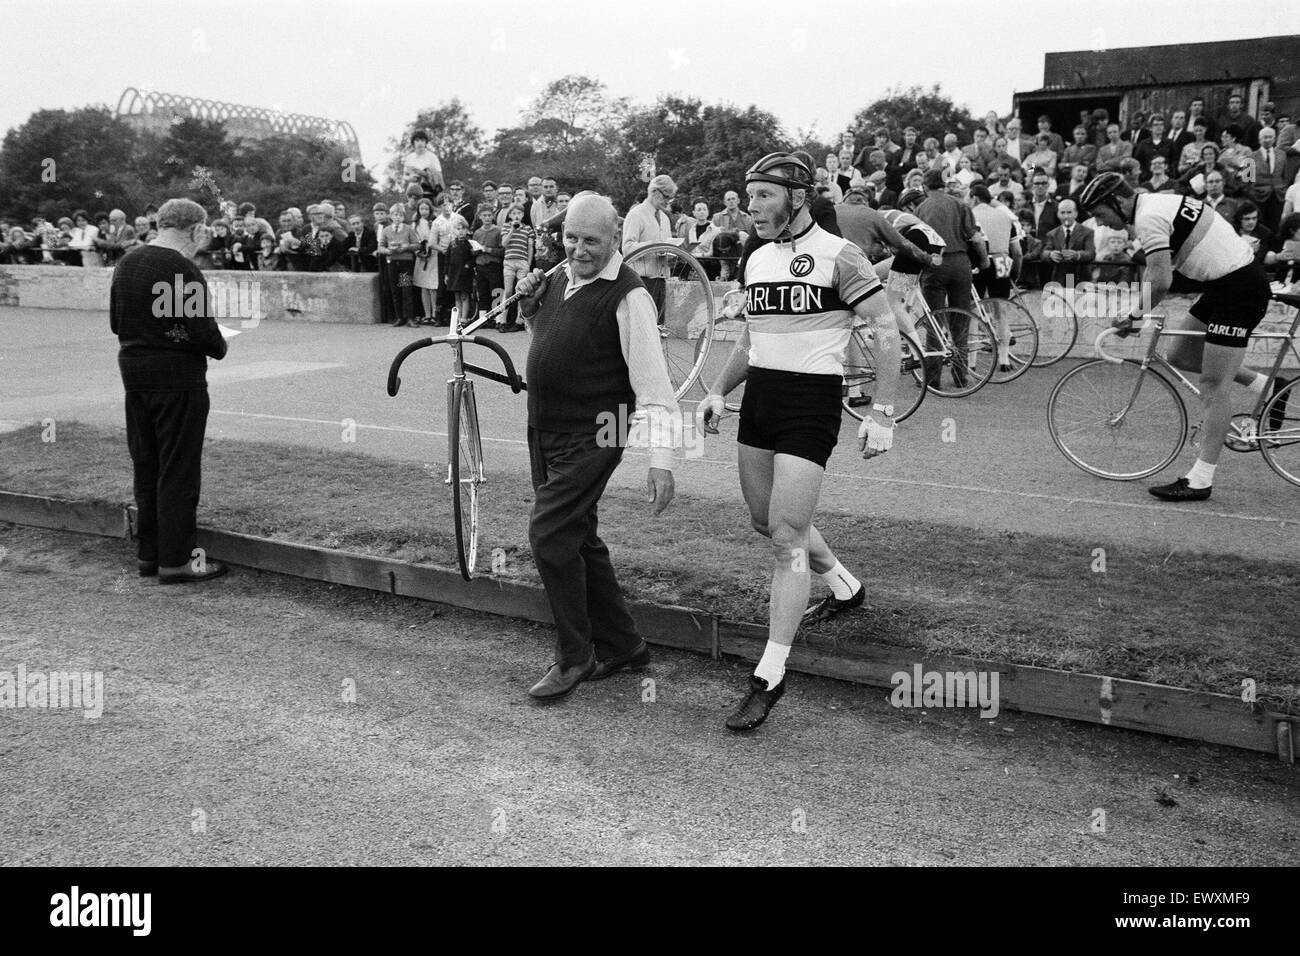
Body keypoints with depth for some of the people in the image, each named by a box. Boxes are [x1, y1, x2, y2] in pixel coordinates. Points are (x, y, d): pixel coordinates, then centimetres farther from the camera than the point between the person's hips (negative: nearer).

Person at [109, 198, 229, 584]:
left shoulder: (125, 263, 8)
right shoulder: (183, 269, -17)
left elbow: (115, 323, 13)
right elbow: (202, 330, -21)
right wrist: (219, 348, -1)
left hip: (134, 372, 8)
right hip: (177, 376, -8)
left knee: (146, 468, 16)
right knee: (178, 471, 1)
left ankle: (148, 553, 25)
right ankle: (175, 560, 6)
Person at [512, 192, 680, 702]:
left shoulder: (627, 295, -17)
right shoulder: (559, 276, 8)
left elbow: (652, 380, -20)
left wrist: (661, 459, -26)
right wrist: (529, 306, 4)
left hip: (591, 436, -8)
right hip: (545, 431, 8)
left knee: (549, 535, -13)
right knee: (577, 538, 14)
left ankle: (574, 657, 6)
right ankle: (621, 644, 29)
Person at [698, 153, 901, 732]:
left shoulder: (838, 255, -8)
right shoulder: (757, 260, 14)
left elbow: (887, 332, -10)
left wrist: (883, 414, -15)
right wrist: (718, 392, 13)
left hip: (812, 402, -8)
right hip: (759, 397, 8)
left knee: (786, 536, -10)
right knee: (765, 521, 16)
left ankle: (770, 676, -3)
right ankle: (845, 588, 43)